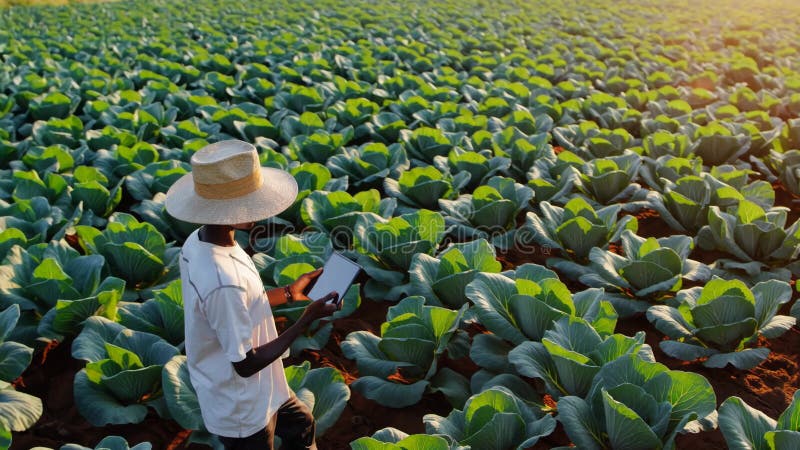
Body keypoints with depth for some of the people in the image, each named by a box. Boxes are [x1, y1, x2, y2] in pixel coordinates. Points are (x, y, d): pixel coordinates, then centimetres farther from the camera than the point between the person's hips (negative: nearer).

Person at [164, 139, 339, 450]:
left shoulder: (197, 242, -10)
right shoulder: (221, 281, -38)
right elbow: (246, 363, -27)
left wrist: (289, 293, 4)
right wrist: (307, 319, -23)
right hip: (242, 411, -8)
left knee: (300, 424, 29)